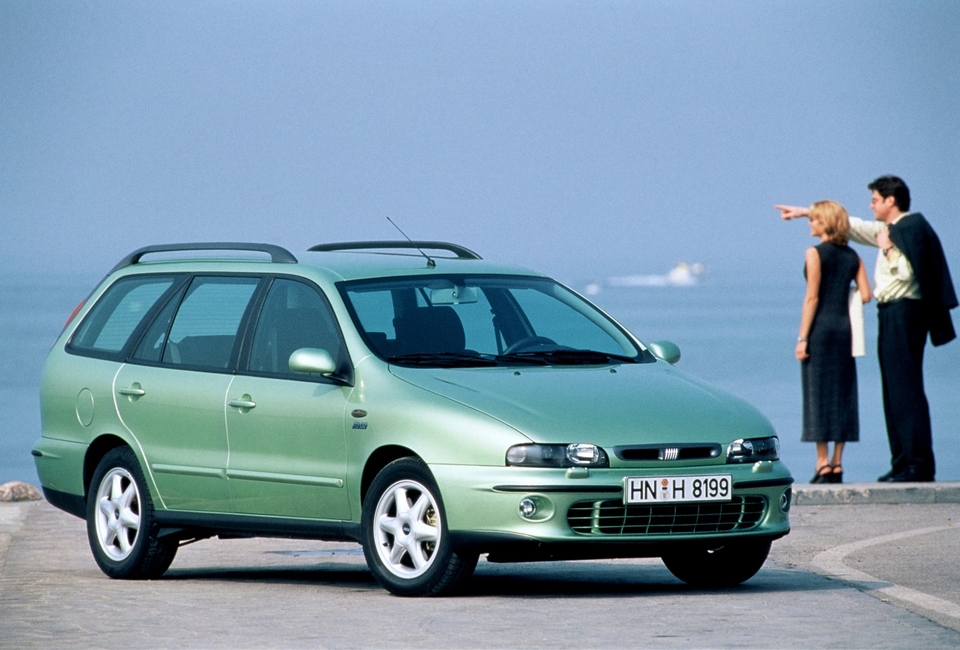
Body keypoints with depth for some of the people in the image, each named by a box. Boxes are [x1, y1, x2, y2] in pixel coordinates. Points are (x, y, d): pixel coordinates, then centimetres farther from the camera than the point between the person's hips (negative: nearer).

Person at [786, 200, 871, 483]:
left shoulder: (816, 253, -7)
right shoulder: (853, 256, 8)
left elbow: (812, 297, -11)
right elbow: (865, 295, 3)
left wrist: (802, 338, -10)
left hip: (820, 327, -5)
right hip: (845, 327, 5)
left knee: (818, 392, -3)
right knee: (842, 393, 8)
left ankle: (823, 463, -6)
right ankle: (837, 463, 8)